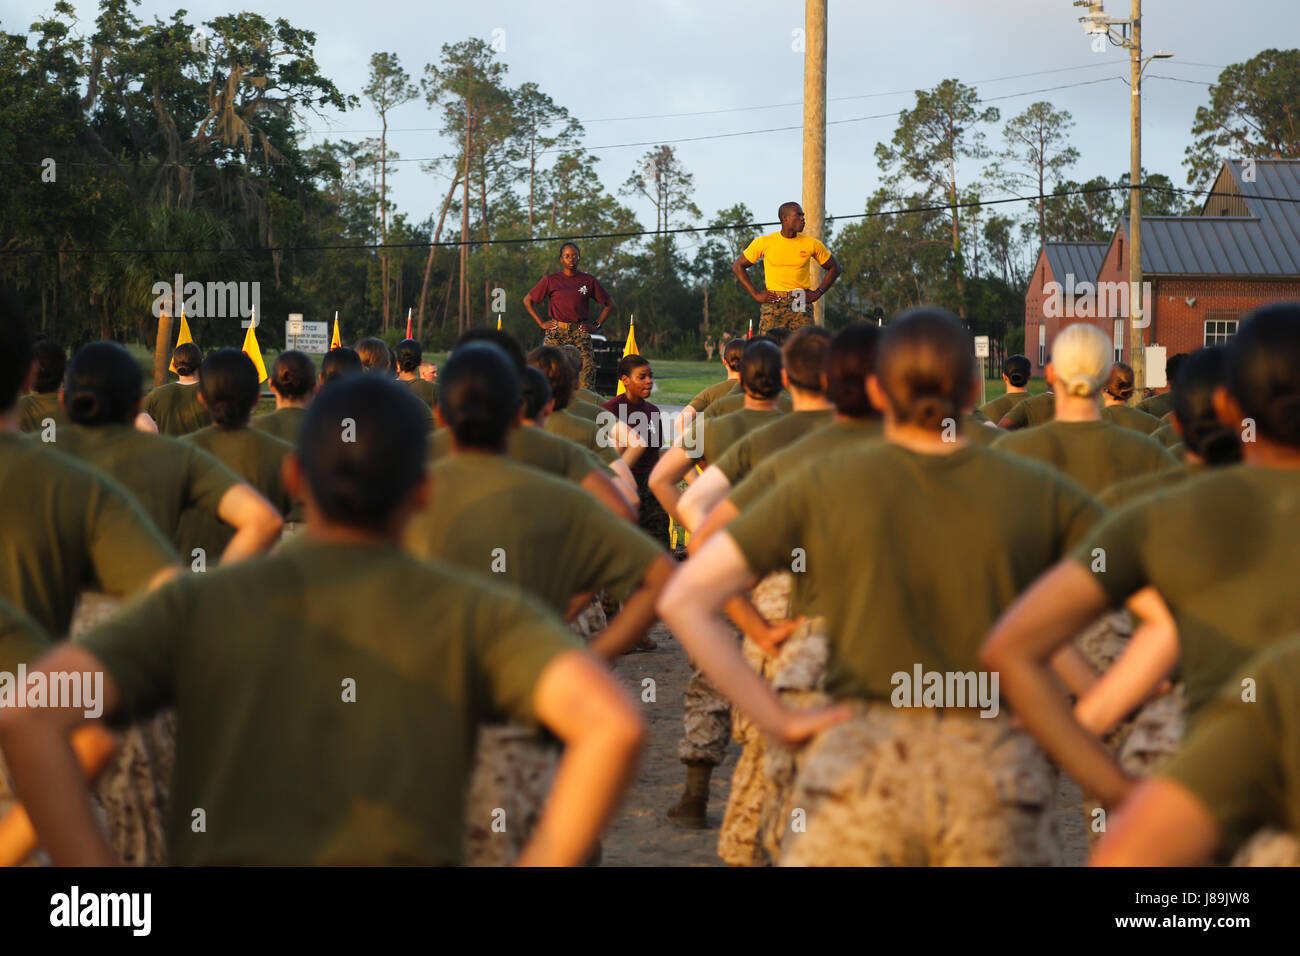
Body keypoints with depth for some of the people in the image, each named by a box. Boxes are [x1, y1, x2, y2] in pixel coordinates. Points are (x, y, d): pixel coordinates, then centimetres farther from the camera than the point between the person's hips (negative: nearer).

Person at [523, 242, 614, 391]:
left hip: (581, 333, 1)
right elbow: (527, 300, 13)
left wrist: (597, 325, 9)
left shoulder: (589, 281, 10)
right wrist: (541, 323, 6)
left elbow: (609, 304, 19)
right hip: (556, 333, -1)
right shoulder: (550, 280, 7)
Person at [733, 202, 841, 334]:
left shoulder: (812, 244, 6)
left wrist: (818, 292, 6)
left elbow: (834, 268, 18)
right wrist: (756, 294, 1)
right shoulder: (764, 242, 2)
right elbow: (738, 266, 9)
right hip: (773, 303, -1)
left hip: (802, 306, 1)